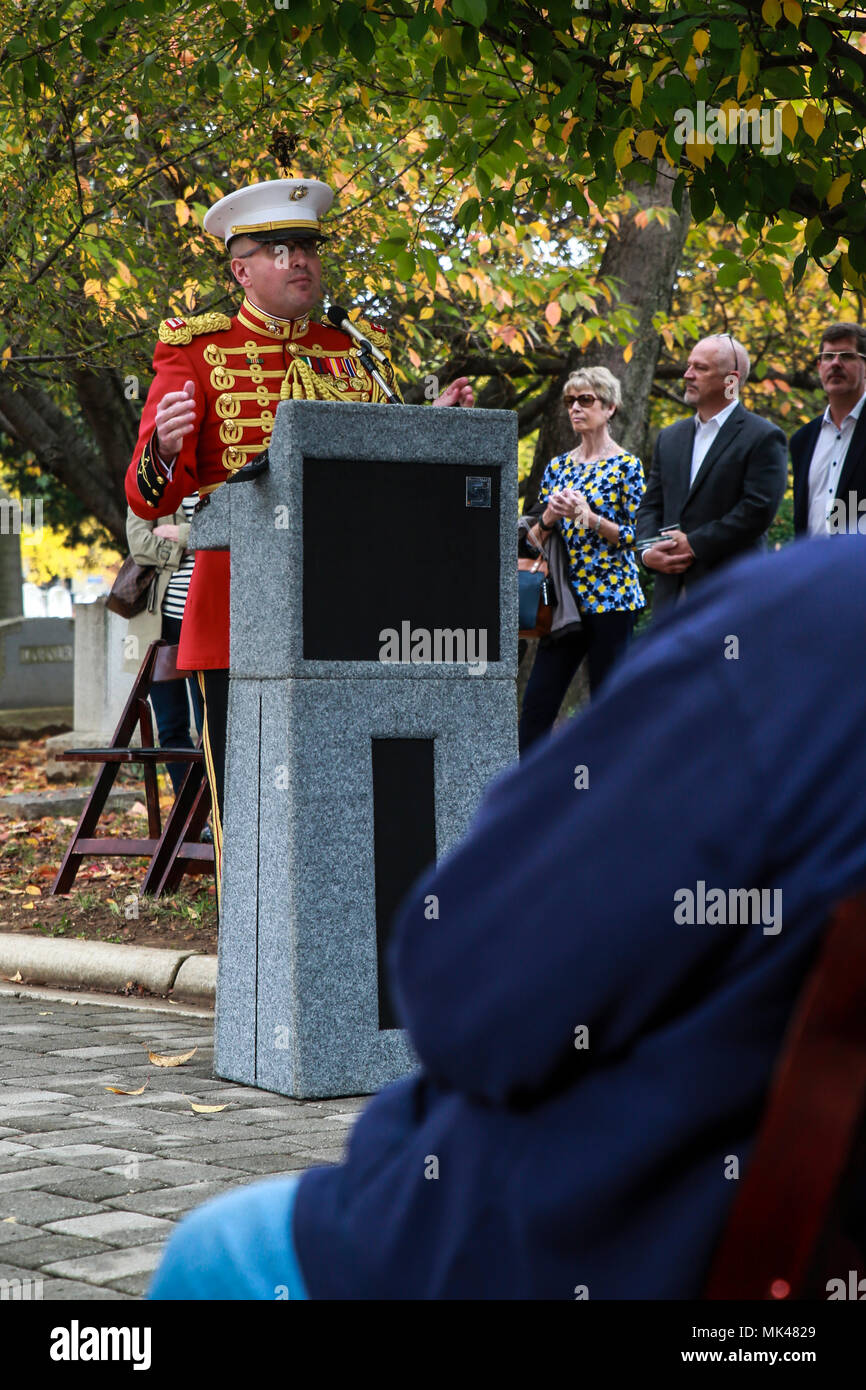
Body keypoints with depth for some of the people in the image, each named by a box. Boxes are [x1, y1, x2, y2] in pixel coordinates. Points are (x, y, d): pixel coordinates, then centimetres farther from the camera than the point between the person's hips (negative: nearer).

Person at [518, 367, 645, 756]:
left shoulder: (625, 466, -2)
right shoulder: (558, 466, 14)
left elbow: (635, 536, -6)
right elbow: (535, 538, 15)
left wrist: (589, 517, -18)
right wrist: (548, 519, -6)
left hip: (612, 597, -5)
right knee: (537, 705, -1)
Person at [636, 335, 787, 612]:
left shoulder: (763, 438, -3)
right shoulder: (670, 437, 19)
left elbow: (759, 509, -13)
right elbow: (650, 506, 17)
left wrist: (694, 544, -14)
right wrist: (647, 551, -4)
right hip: (672, 593, 6)